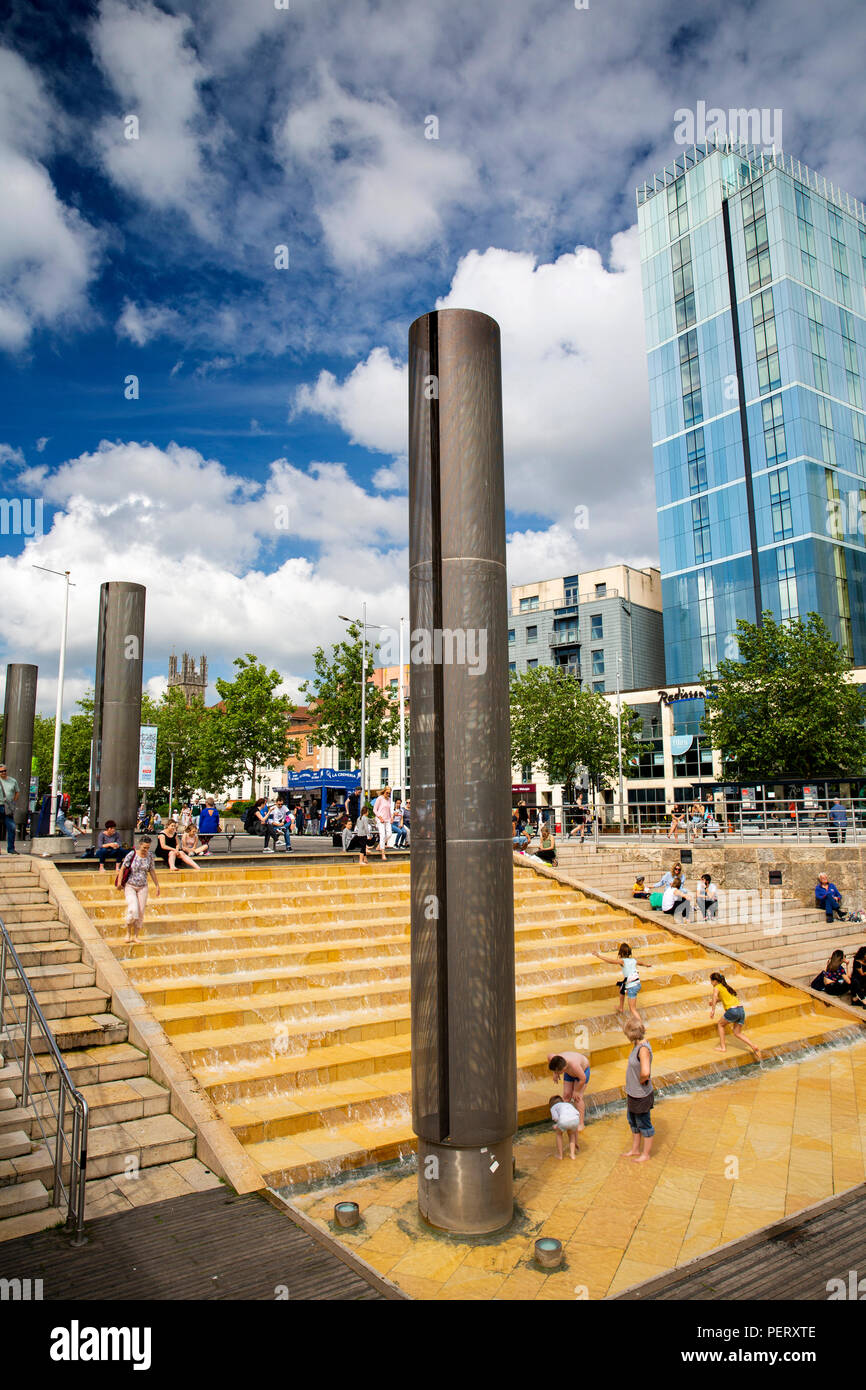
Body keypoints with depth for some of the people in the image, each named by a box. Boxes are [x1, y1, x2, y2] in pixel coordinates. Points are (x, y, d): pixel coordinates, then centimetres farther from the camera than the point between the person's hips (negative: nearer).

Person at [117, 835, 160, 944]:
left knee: (141, 912, 1)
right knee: (133, 909, -17)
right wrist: (119, 882, -12)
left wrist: (157, 885, 13)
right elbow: (122, 868, -6)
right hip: (129, 886, -4)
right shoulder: (132, 854, -10)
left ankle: (135, 936, 13)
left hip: (143, 887, 4)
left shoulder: (150, 856, 1)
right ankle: (128, 933, 3)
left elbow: (152, 871, 11)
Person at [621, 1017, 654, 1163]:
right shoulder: (637, 1045, -1)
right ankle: (635, 1149, 41)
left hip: (641, 1095, -9)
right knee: (633, 1122, 24)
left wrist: (642, 1081, -23)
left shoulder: (643, 1049, -30)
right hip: (632, 1093, 9)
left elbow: (645, 1072, -42)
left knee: (644, 1124, 12)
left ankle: (646, 1153, 30)